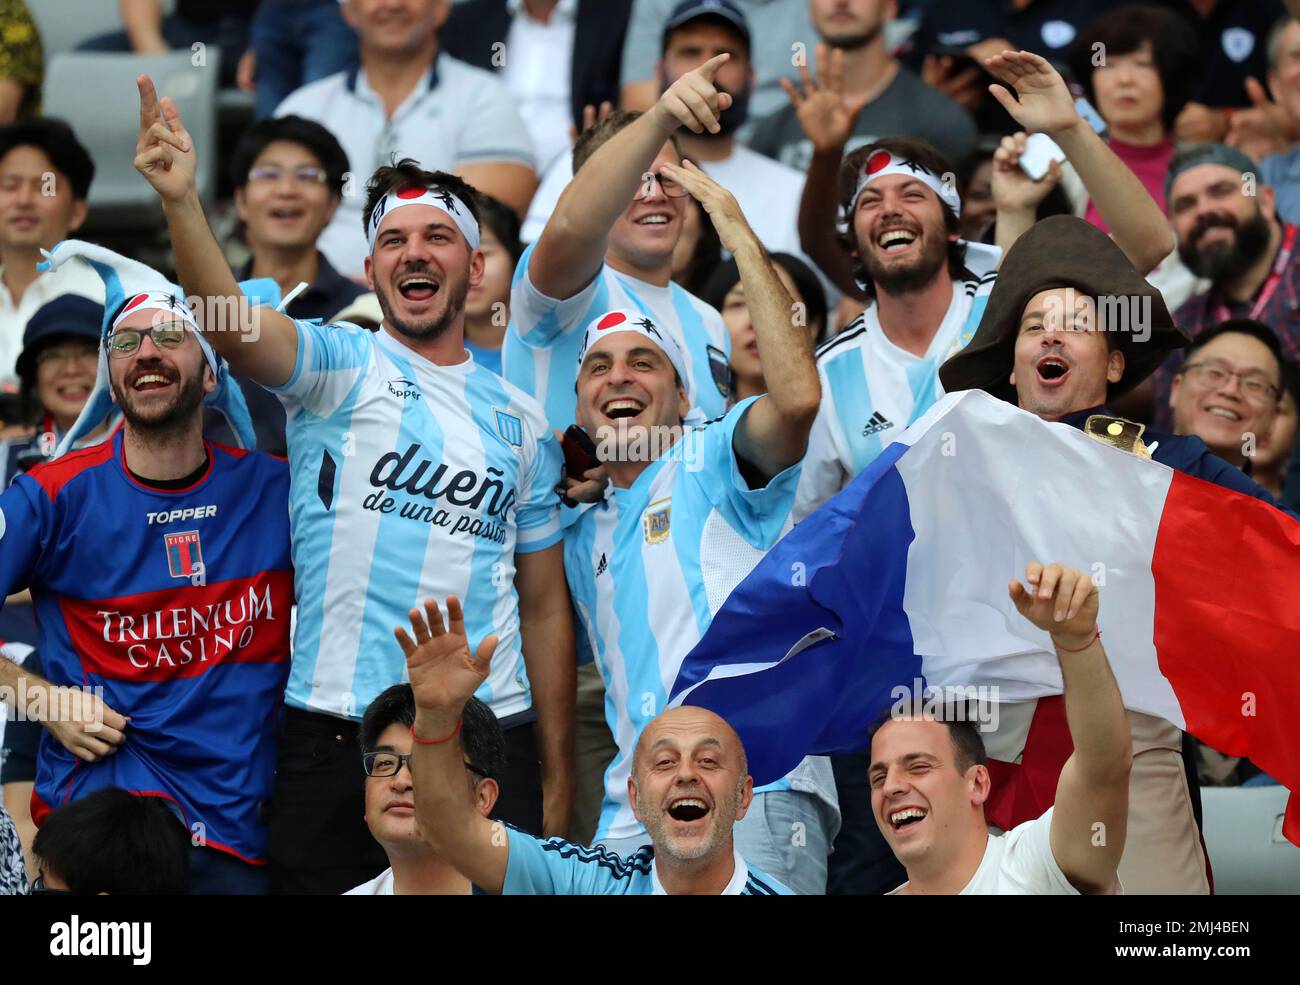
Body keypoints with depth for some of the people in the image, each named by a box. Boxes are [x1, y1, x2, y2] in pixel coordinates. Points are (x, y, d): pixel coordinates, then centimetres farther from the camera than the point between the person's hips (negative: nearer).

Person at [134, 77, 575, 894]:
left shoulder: (521, 420, 14)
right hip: (337, 735, -3)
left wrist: (557, 780, 11)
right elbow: (232, 329, -20)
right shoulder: (339, 368, 3)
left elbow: (545, 608, 15)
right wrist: (182, 202, -38)